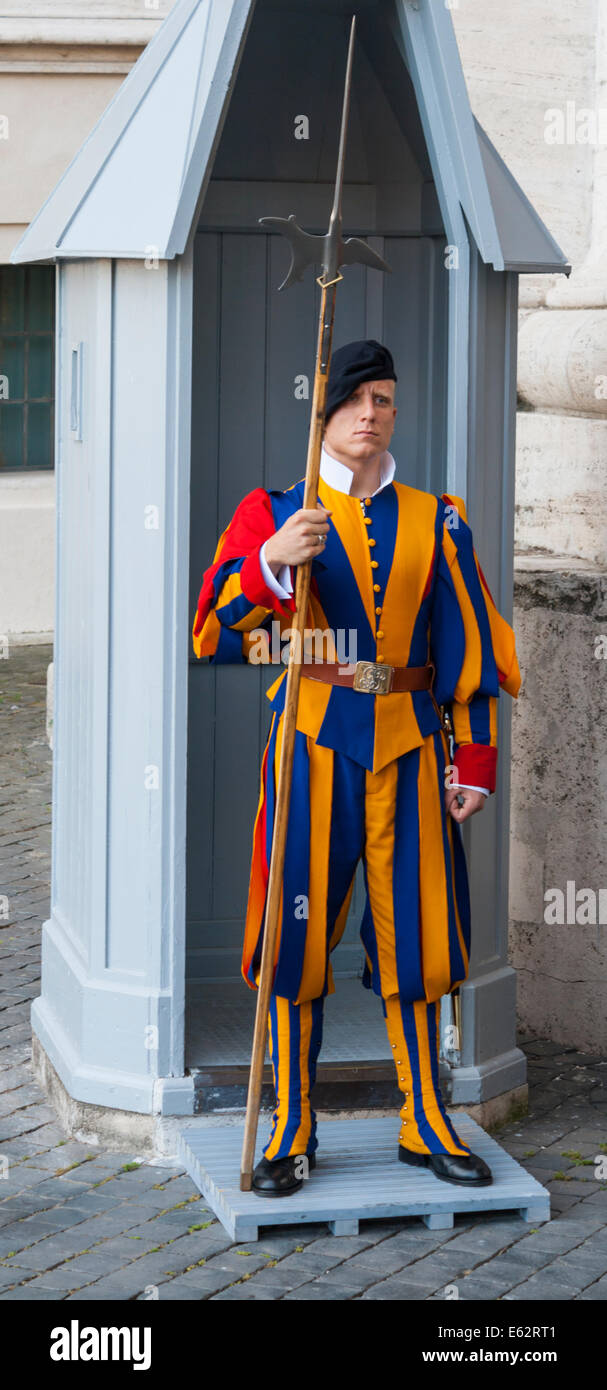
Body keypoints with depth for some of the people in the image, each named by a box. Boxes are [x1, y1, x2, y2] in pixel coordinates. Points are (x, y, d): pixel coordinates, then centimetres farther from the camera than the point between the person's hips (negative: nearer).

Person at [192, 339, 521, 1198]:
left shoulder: (435, 522, 11)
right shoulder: (273, 513, 4)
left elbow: (470, 647, 10)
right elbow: (214, 634, -7)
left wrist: (474, 757, 2)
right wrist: (270, 564, -24)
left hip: (409, 748, 2)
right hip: (313, 745, -2)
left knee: (415, 932, 4)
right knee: (299, 930, -1)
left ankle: (426, 1124, 16)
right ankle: (292, 1131, 9)